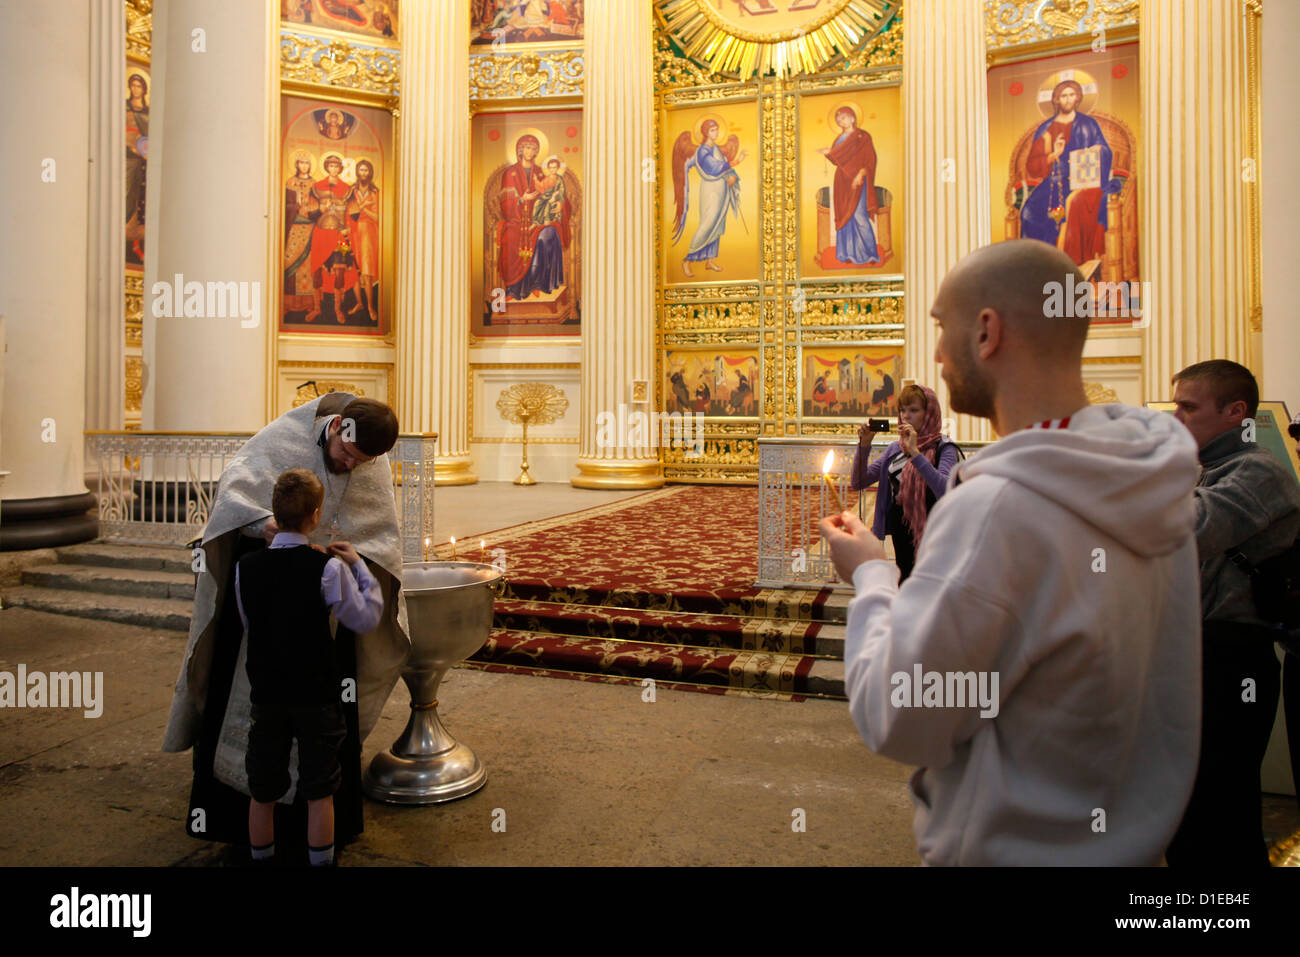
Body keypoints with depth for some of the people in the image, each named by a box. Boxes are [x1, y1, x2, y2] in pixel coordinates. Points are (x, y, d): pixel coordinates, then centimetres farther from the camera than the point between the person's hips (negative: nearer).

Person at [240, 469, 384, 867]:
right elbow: (366, 619, -9)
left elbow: (249, 623, 8)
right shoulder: (328, 568, -17)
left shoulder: (245, 566, -6)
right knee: (319, 792, 10)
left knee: (262, 792, 18)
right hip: (317, 693, -3)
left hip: (265, 692, 3)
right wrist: (359, 565, 0)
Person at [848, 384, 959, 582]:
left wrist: (914, 453, -30)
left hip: (928, 535, -6)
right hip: (900, 534, 6)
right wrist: (864, 446, -11)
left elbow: (946, 492, -28)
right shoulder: (895, 448, 8)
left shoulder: (943, 448, -10)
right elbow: (858, 483, 3)